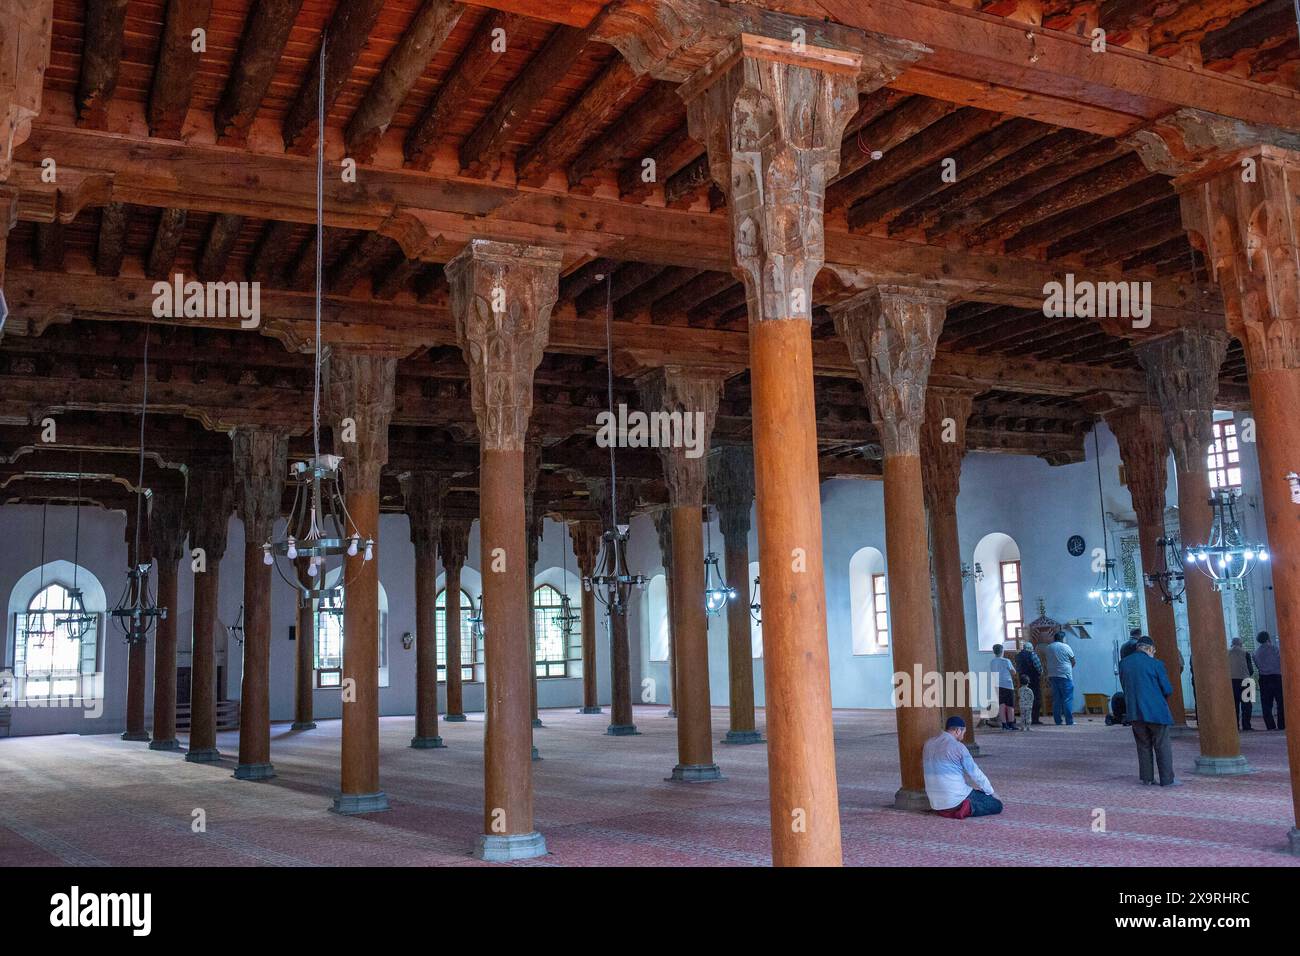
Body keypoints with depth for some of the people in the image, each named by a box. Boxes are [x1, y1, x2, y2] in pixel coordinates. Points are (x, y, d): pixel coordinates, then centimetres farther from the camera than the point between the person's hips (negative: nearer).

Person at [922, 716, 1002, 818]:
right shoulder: (958, 747, -13)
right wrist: (991, 792, 10)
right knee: (997, 805, 8)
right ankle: (968, 809, -9)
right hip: (956, 801, -7)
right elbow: (976, 773, -7)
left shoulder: (928, 744, 6)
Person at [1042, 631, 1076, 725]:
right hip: (1065, 675, -5)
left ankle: (1058, 720, 9)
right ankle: (1069, 721, -5)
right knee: (1067, 699, -2)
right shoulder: (1066, 647, -5)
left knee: (1056, 699, 9)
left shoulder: (1048, 648, 7)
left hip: (1052, 676, 5)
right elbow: (1073, 661, 2)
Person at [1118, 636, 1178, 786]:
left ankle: (1147, 778, 14)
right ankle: (1167, 779, 5)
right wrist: (1163, 696, 14)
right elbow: (1168, 689, -6)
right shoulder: (1155, 664, -8)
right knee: (1163, 746, 5)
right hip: (1156, 710, -4)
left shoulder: (1123, 664, 6)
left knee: (1143, 746, 14)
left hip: (1134, 712, 4)